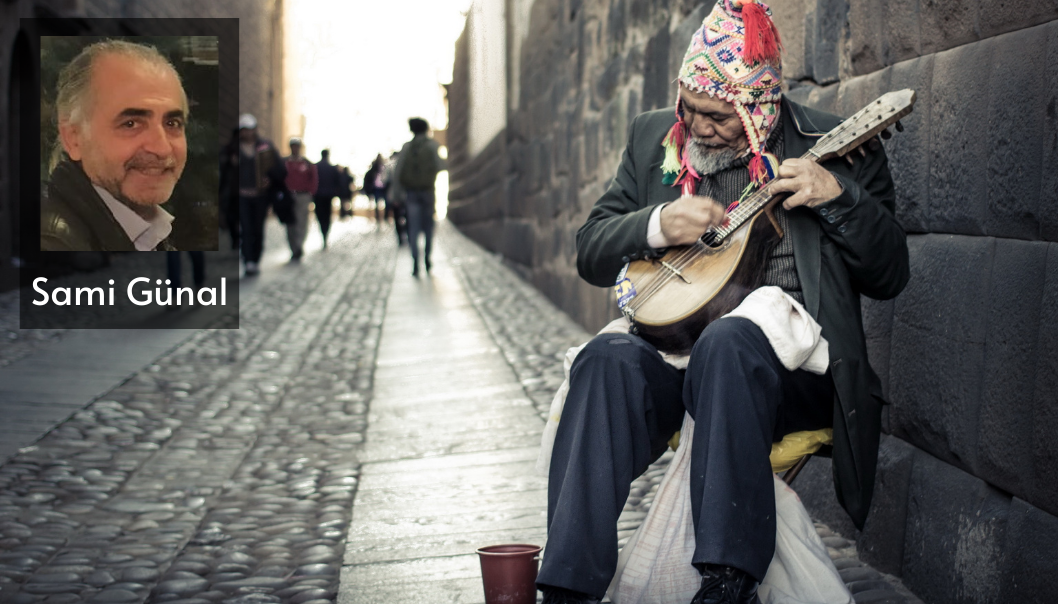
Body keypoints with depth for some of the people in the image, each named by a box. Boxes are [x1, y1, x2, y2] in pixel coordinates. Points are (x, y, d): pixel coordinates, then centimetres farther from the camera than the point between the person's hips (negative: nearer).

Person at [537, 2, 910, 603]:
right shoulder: (654, 137, 14)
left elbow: (890, 277, 3)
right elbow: (591, 251, 13)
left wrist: (837, 197, -14)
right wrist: (658, 226, -8)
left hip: (791, 364, -3)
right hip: (673, 348, 3)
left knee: (727, 341, -37)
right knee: (609, 360, -30)